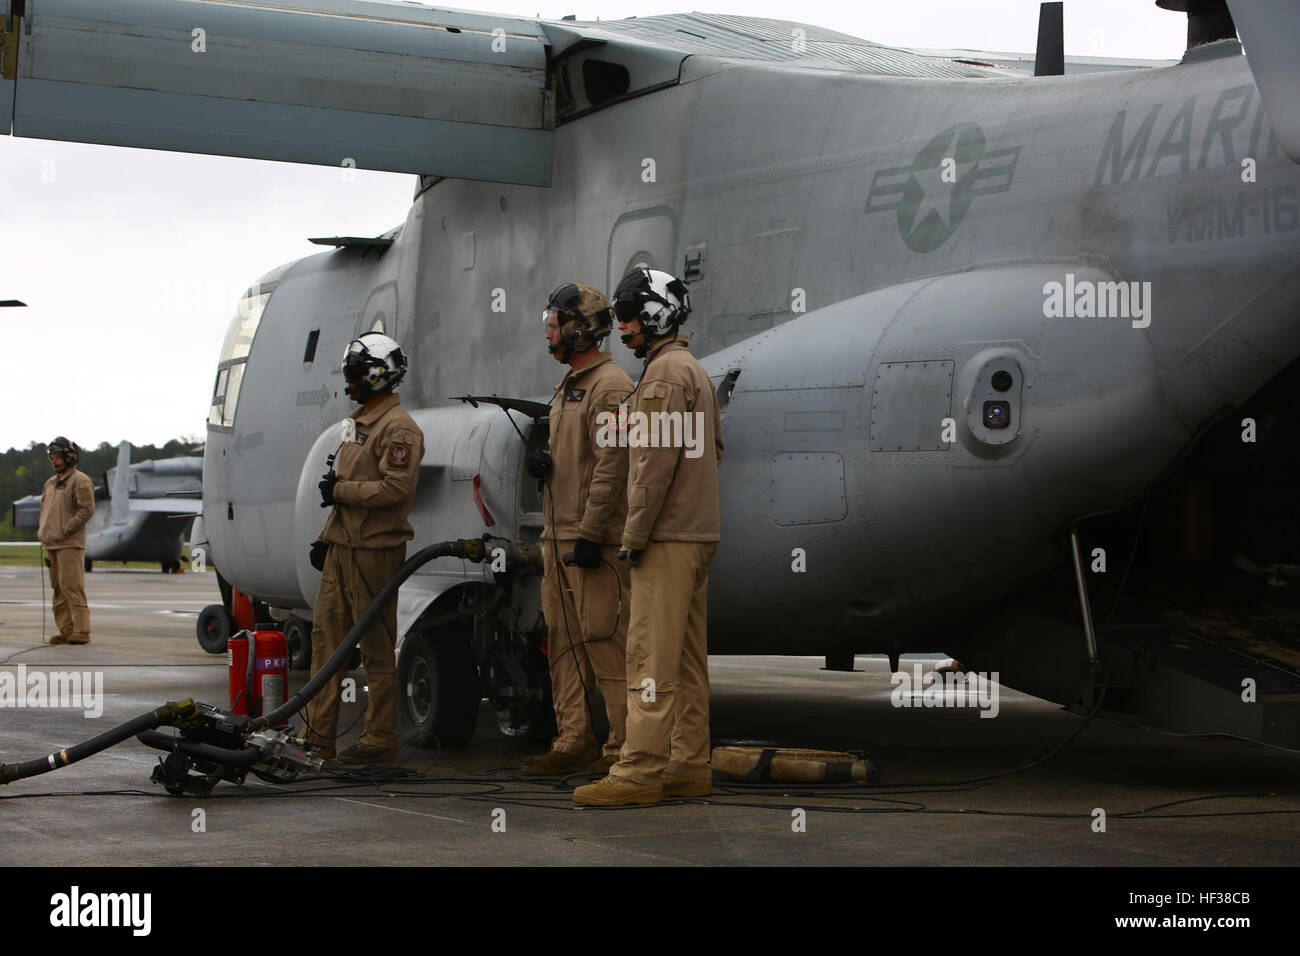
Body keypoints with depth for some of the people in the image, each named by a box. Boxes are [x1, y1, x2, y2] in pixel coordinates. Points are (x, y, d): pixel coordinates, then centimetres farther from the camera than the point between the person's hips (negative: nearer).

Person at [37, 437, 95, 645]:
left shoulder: (80, 482, -7)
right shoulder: (50, 483, 19)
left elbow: (87, 509, -15)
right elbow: (44, 508, 29)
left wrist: (65, 530, -16)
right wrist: (42, 529, 11)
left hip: (70, 544, -9)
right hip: (52, 544, 9)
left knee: (72, 587, -13)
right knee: (59, 589, 8)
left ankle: (81, 631, -13)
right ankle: (66, 630, 11)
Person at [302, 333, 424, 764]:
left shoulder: (398, 428, -12)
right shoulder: (358, 422, 19)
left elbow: (397, 488, -23)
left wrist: (340, 490, -16)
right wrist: (326, 537, 19)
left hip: (374, 551, -10)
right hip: (342, 547, 10)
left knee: (377, 646, -4)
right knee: (327, 635, 9)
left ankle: (380, 739, 3)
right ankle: (317, 735, 13)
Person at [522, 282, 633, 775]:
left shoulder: (611, 386, -11)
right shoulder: (568, 386, 20)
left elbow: (611, 466, -18)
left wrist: (590, 535, -22)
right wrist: (542, 462, 5)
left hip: (594, 540, -10)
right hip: (558, 535, 10)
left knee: (604, 640, -9)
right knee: (564, 642, 9)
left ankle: (624, 746, -5)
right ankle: (573, 741, 14)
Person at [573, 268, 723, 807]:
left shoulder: (664, 372, -12)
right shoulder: (695, 370, 20)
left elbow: (656, 460, -19)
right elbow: (713, 449, 23)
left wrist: (634, 535, -16)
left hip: (668, 539, -10)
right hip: (699, 533, 10)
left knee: (652, 654, -11)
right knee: (688, 656, 10)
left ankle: (640, 771, -12)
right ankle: (690, 766, 13)